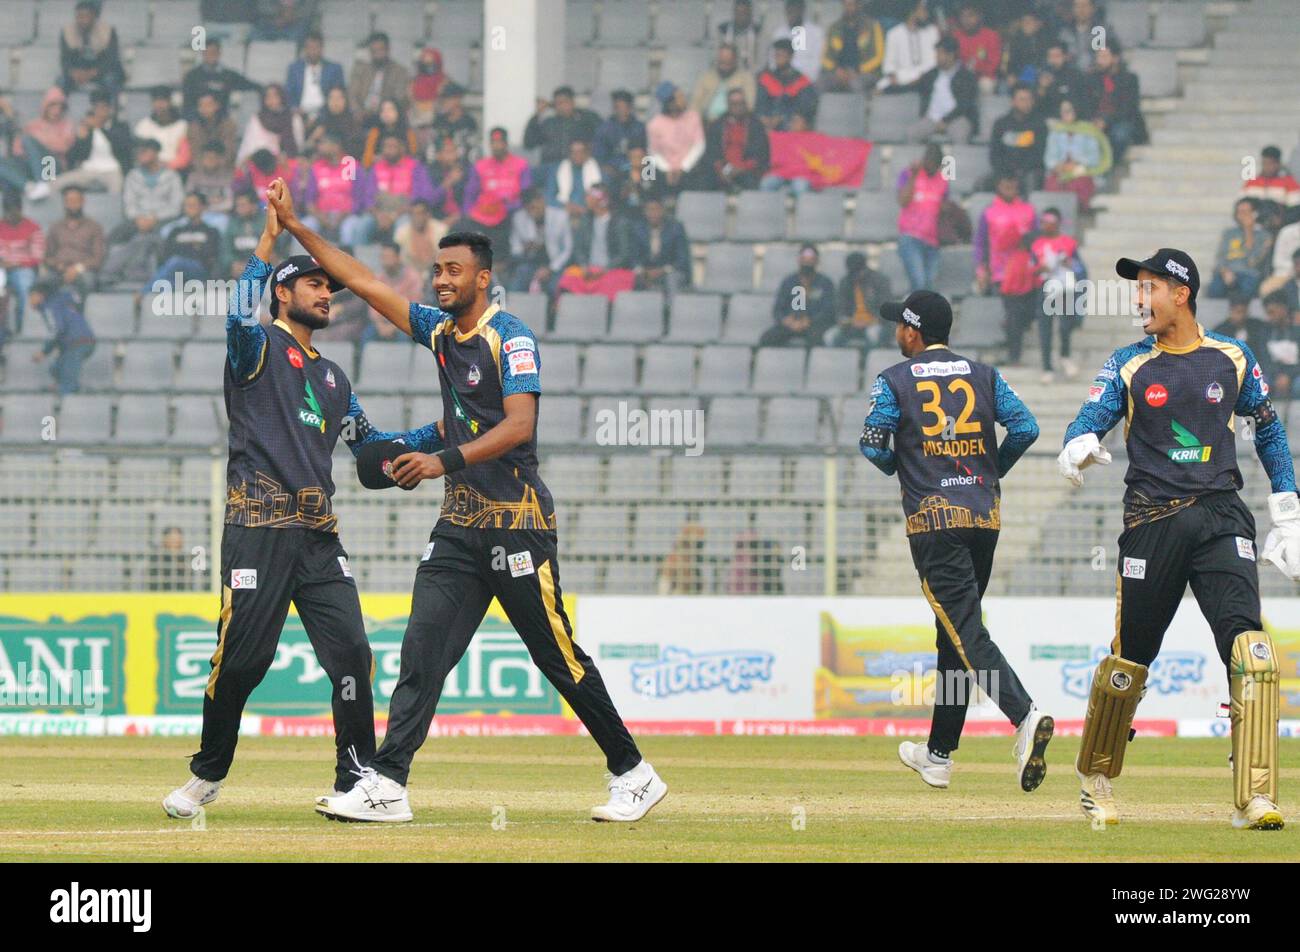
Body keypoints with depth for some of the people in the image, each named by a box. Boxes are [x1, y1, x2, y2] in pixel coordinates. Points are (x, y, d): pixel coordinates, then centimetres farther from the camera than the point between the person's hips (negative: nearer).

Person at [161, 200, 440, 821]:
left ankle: (357, 784, -3)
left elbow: (368, 441, 28)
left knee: (351, 652, -7)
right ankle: (207, 776, 12)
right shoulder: (258, 350, 4)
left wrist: (438, 436, 16)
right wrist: (271, 236, -16)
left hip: (319, 537, 6)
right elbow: (240, 316, -19)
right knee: (241, 658, -6)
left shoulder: (331, 377, 25)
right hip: (259, 530, -6)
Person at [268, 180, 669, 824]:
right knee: (423, 650, -4)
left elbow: (520, 425, -22)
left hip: (517, 523, -7)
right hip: (460, 525, 7)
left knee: (559, 658, -3)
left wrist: (445, 461, -30)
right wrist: (293, 225, 14)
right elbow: (361, 281, 17)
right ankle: (386, 785, -9)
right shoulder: (439, 330, 13)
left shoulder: (510, 338, -10)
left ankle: (633, 773, 8)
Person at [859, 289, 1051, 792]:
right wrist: (993, 468, 16)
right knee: (953, 633, 15)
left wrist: (896, 466, 14)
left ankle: (1025, 715, -36)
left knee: (966, 631, -12)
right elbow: (1024, 427, -1)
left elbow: (872, 443, -7)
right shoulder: (984, 376, 11)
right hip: (985, 517, 5)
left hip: (933, 519, -5)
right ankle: (939, 754, 21)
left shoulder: (895, 380, 1)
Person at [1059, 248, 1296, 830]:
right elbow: (1090, 417, -7)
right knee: (1129, 659, 4)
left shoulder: (1233, 360, 9)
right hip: (1152, 525, 0)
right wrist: (1079, 448, -32)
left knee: (1249, 647, -17)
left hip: (1221, 520, 0)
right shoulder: (1128, 366, 7)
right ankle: (1094, 779, 29)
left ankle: (1253, 799, -21)